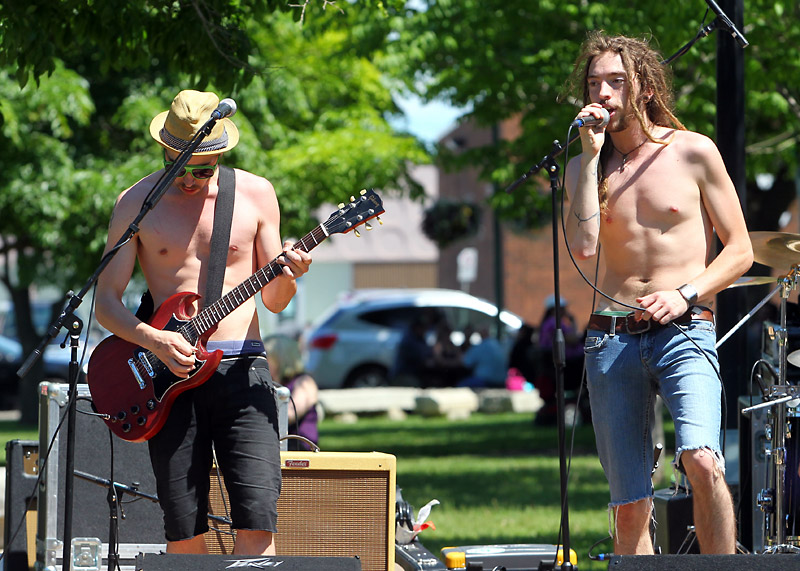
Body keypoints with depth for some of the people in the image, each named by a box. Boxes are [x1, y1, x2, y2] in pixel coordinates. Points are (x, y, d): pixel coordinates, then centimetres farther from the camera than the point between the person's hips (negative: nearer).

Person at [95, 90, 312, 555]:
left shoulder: (255, 194, 6)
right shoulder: (137, 203, 4)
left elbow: (273, 301, 11)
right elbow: (106, 302, 4)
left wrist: (286, 278, -12)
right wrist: (154, 339, -14)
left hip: (241, 371, 0)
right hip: (170, 376, 0)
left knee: (257, 520, -14)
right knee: (183, 533, -3)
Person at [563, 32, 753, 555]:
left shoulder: (693, 153, 2)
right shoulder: (585, 166, 10)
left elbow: (740, 251, 3)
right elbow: (583, 247, -8)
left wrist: (685, 295, -12)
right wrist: (592, 156, -7)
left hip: (684, 332, -3)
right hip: (611, 337, 3)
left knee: (701, 462, -28)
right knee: (630, 506, 2)